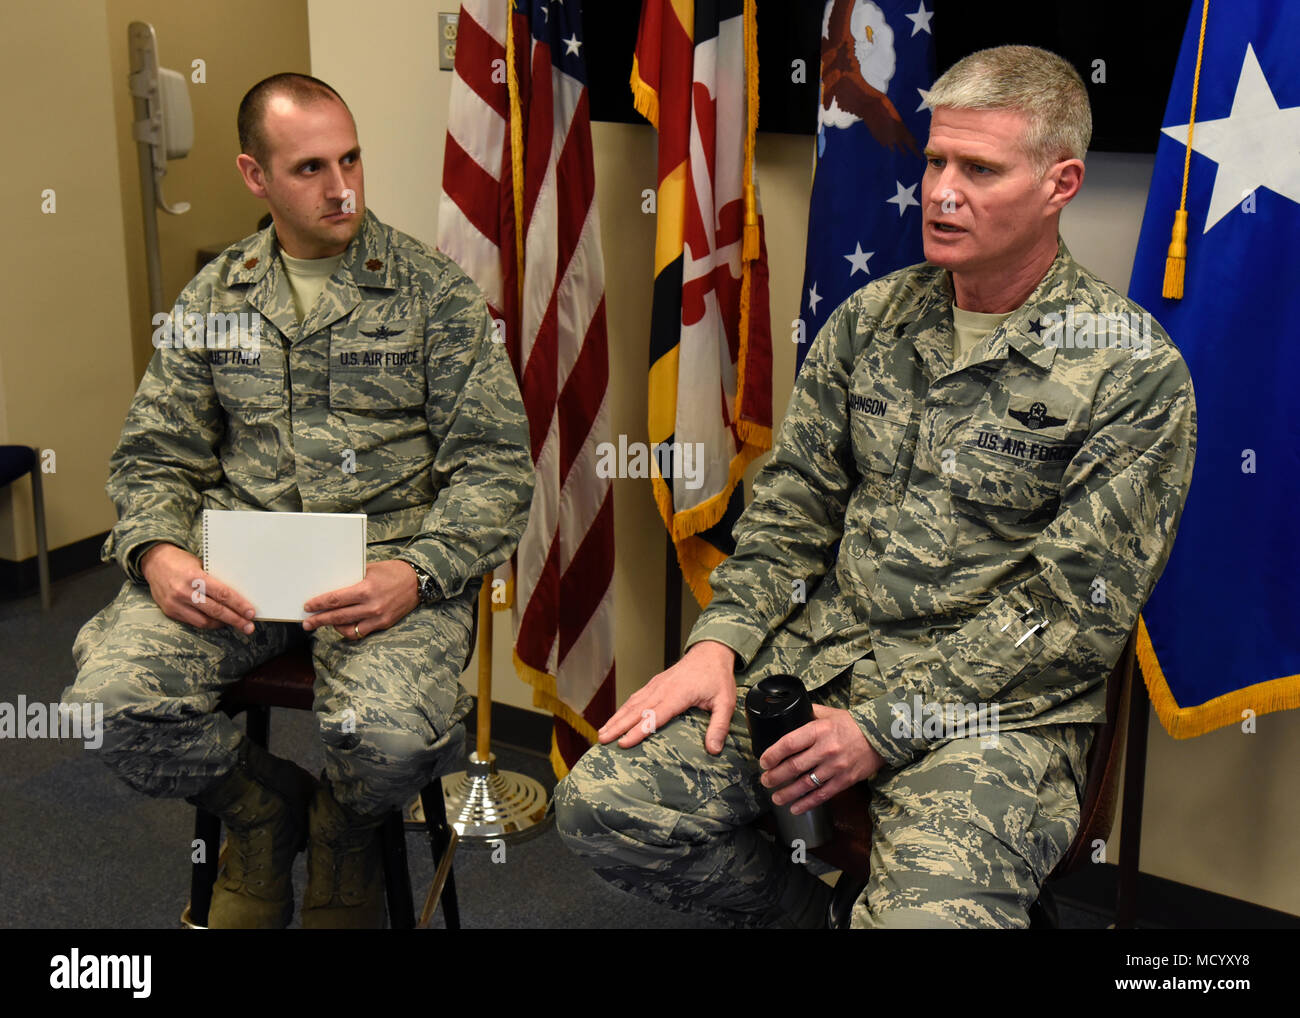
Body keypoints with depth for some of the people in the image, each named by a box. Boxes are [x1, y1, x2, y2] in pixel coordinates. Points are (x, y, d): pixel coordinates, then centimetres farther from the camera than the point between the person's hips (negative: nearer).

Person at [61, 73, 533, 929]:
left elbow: (497, 465, -1)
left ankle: (343, 833, 9)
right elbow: (153, 456, 14)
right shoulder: (214, 297, 14)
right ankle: (264, 810, 9)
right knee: (111, 703, -23)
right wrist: (158, 554, -9)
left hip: (390, 559, -3)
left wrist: (414, 573, -19)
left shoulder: (434, 290, 4)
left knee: (392, 737, -31)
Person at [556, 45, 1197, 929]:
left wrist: (884, 729, -15)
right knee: (604, 806, -11)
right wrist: (719, 643, -5)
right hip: (823, 648, 5)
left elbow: (1075, 606, -11)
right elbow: (795, 500, 12)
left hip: (997, 702, -4)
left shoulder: (1135, 371, -8)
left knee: (930, 912, -32)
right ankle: (817, 911, 13)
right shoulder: (874, 317, 9)